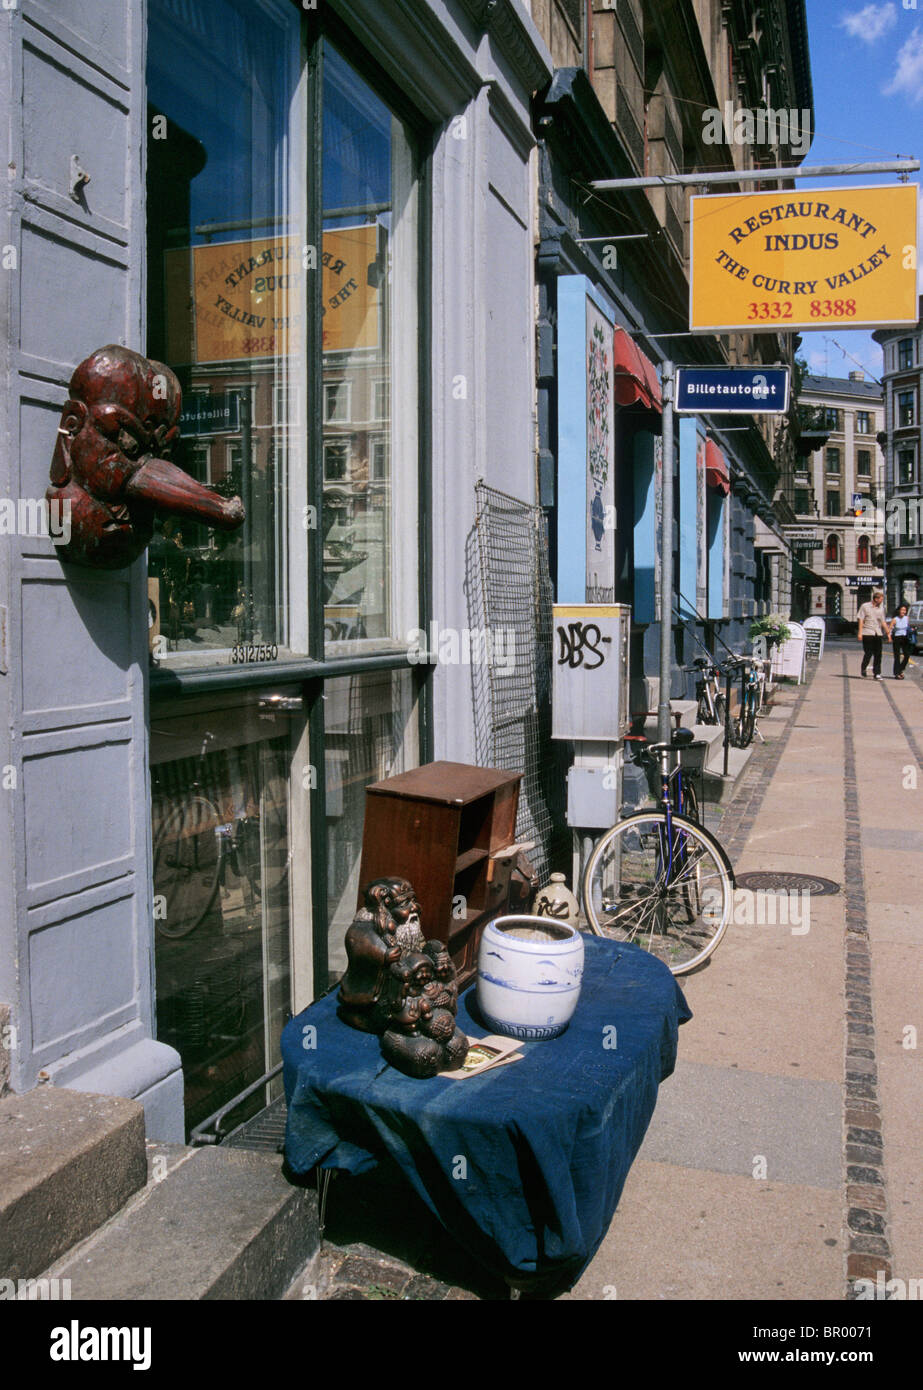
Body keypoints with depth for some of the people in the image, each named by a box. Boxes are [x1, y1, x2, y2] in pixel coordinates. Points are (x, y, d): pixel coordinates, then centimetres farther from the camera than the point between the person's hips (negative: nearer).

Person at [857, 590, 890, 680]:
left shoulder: (881, 609, 13)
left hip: (878, 633, 4)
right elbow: (861, 620, -2)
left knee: (878, 654, 0)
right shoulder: (865, 606, 0)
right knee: (868, 653, -5)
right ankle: (863, 670, 15)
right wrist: (860, 633, -9)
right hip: (867, 633, -4)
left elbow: (883, 622, 17)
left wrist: (888, 632, 9)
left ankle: (877, 673, 5)